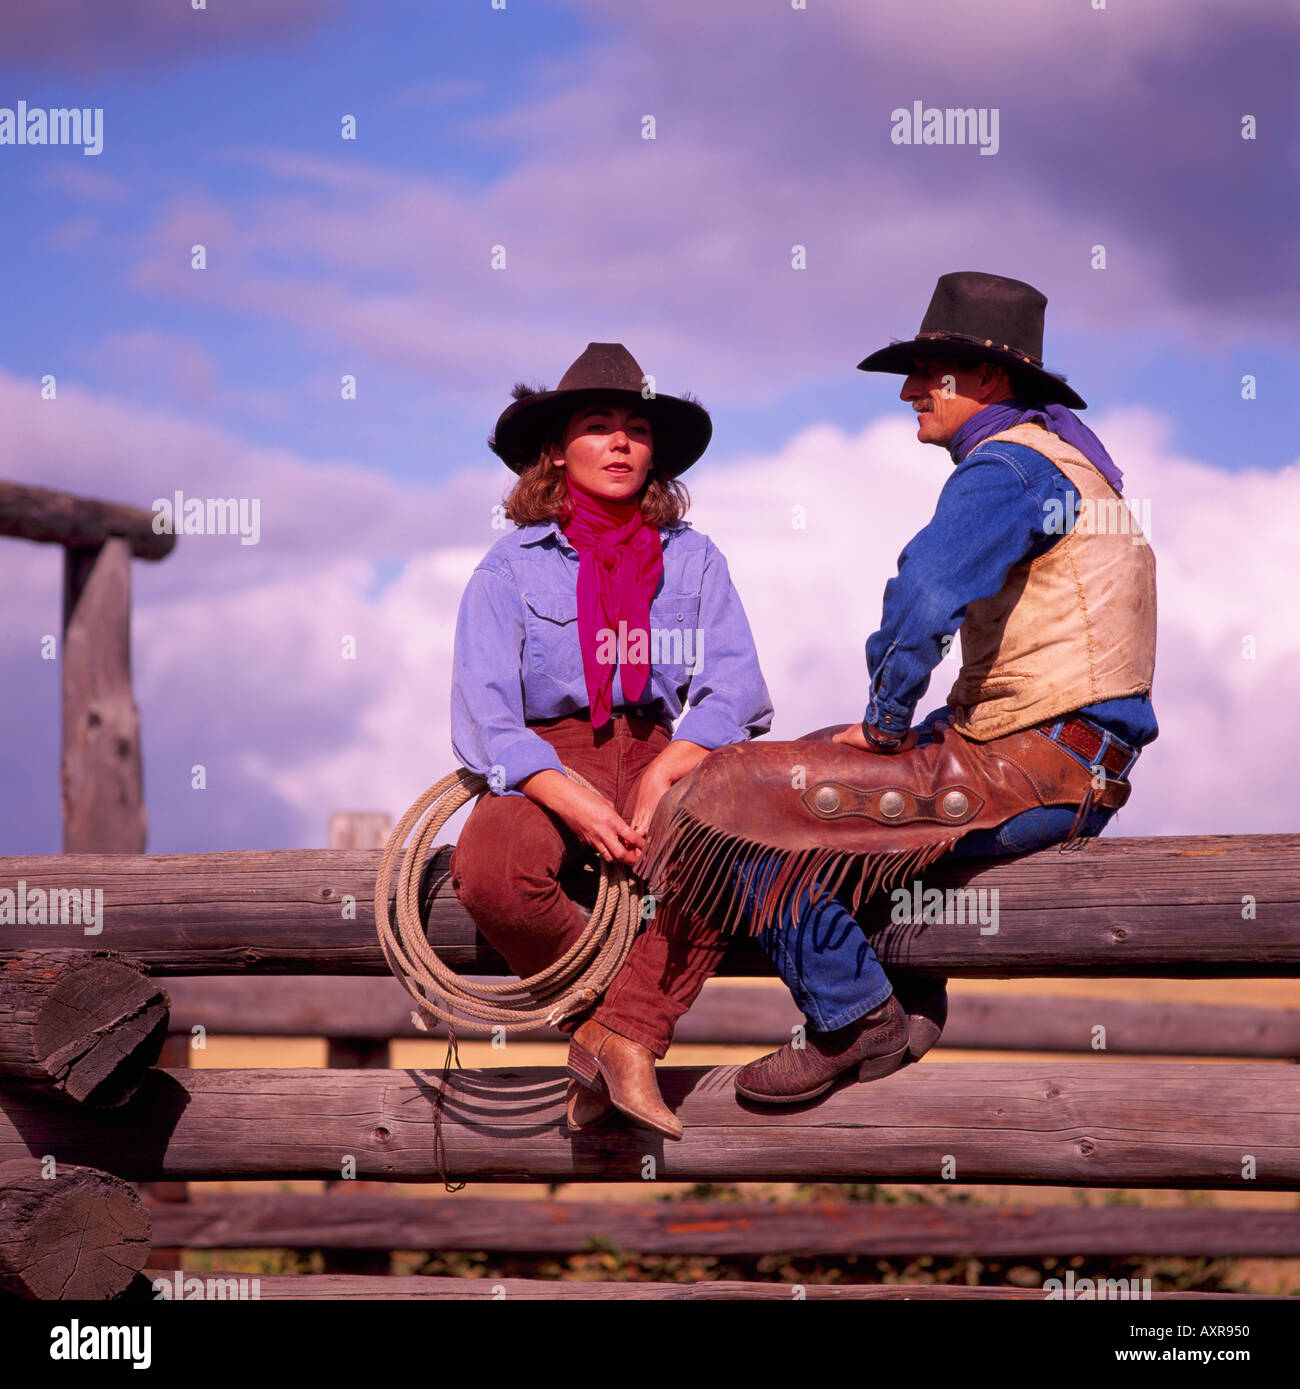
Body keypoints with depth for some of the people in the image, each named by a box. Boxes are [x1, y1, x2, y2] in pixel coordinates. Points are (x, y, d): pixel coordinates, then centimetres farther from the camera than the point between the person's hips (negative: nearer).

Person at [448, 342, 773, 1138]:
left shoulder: (693, 560, 9)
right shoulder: (513, 566, 2)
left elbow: (737, 692, -2)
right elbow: (483, 716, -8)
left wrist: (660, 781, -20)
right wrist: (575, 804, -23)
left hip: (664, 752, 1)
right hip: (546, 764, -1)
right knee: (487, 872, -34)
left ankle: (625, 1037, -27)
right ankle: (597, 1014, -9)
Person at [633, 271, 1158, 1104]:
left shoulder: (1005, 467, -14)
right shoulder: (1054, 442, 19)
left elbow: (924, 600, -29)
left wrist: (886, 725, -15)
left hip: (1034, 772, -11)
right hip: (1069, 762, 11)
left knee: (744, 799, -10)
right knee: (816, 762, 28)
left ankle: (856, 1022, -2)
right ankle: (912, 1005, 23)